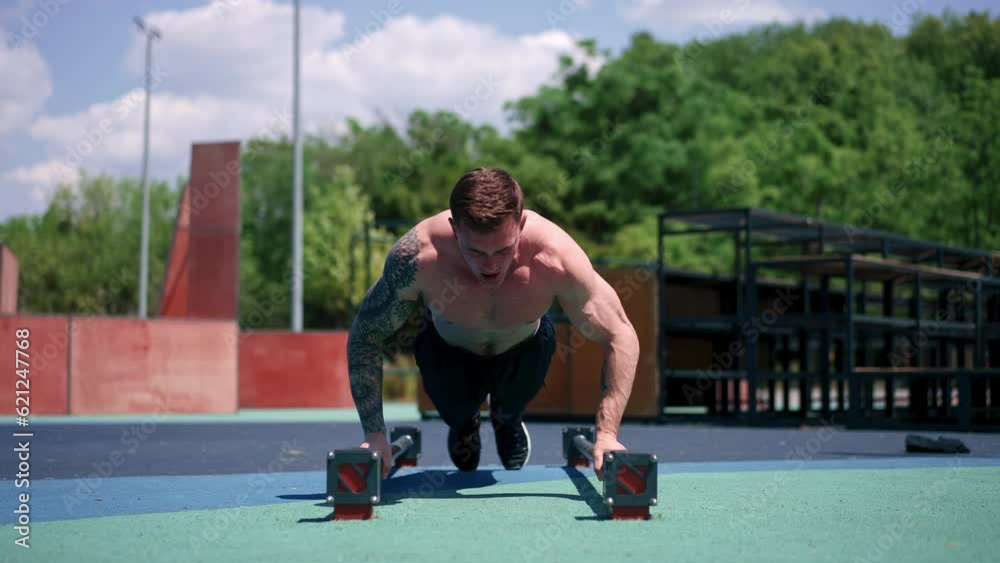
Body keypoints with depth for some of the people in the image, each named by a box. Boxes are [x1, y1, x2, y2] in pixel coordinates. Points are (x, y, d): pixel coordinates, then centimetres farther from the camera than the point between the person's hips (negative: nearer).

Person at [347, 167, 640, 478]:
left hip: (525, 349, 1)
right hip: (446, 350, 0)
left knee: (510, 407, -14)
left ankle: (507, 418, 25)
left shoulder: (556, 257, -42)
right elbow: (364, 335, -26)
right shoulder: (416, 257, -42)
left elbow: (621, 337, -29)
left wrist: (606, 434, -37)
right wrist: (374, 434, -33)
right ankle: (464, 424, 31)